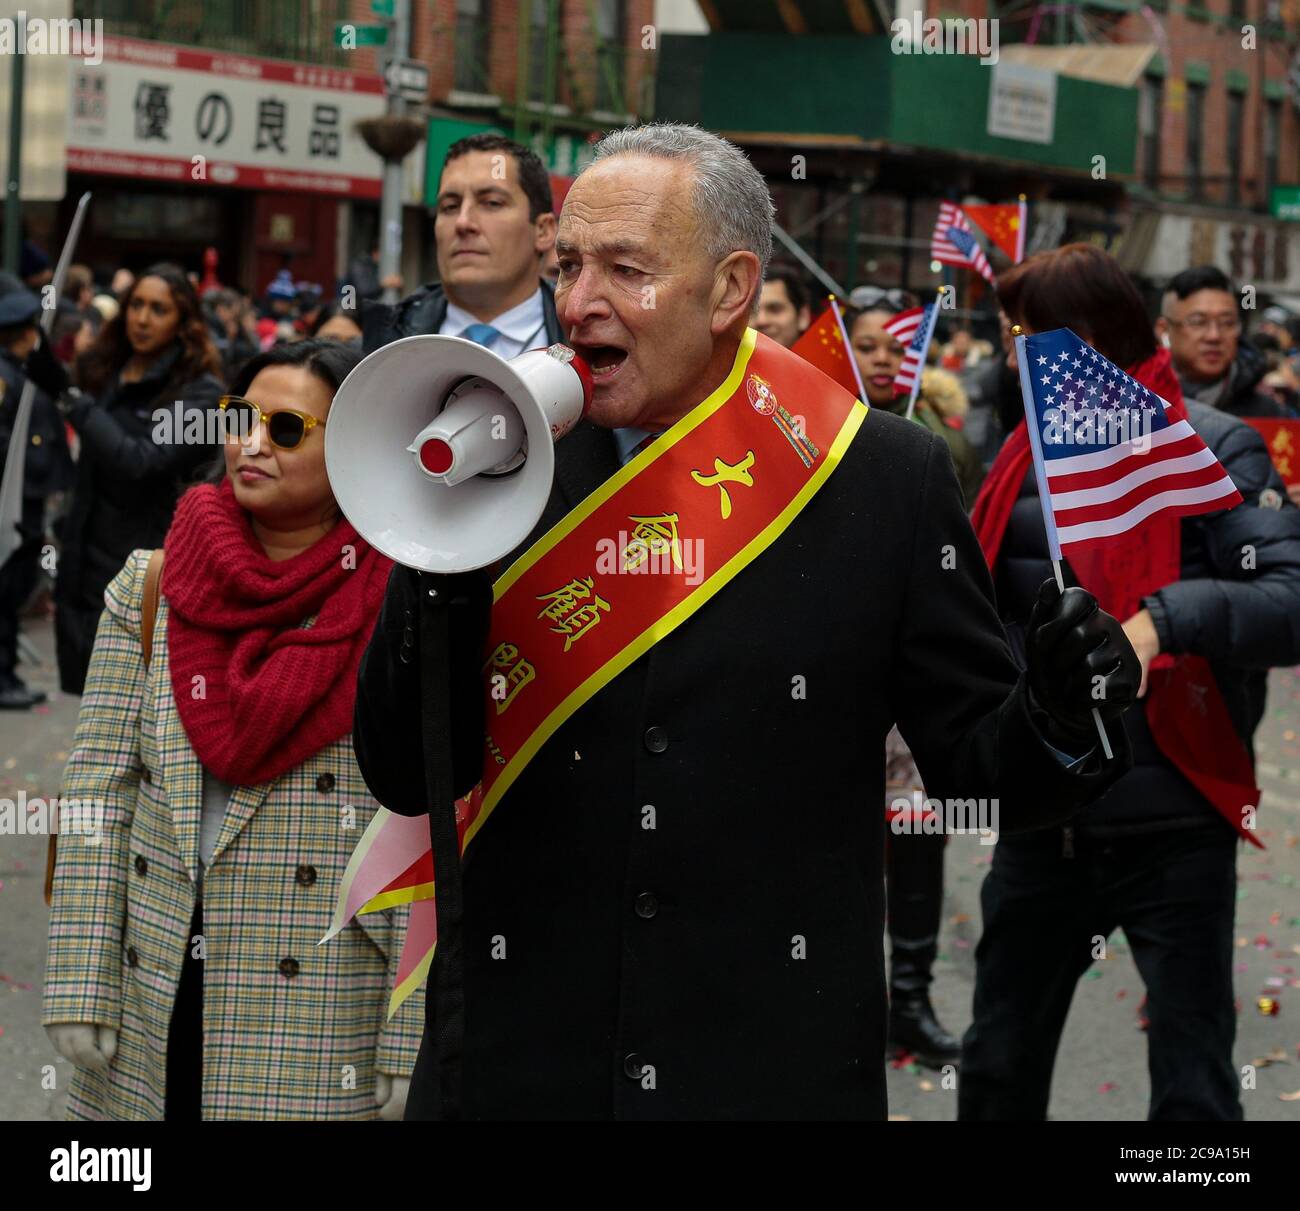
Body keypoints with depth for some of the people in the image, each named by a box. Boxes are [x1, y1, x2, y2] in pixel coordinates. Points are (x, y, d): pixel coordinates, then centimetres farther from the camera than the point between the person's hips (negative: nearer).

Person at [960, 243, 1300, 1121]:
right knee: (997, 1073, 16)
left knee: (1193, 1087, 5)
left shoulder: (1214, 449, -10)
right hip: (1041, 819, 6)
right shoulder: (1029, 451, 8)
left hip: (1174, 825, -6)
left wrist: (1168, 616, -34)